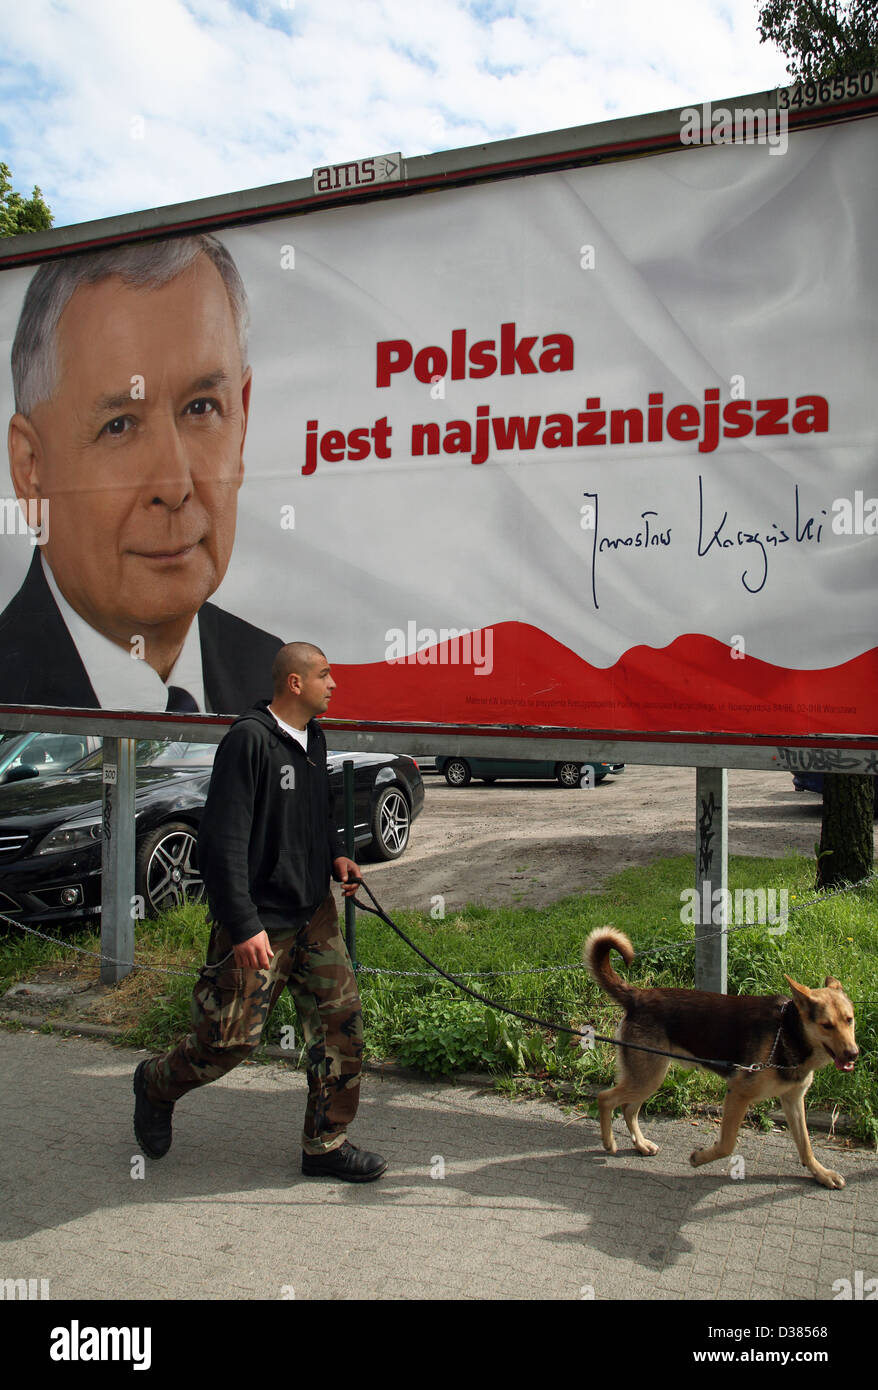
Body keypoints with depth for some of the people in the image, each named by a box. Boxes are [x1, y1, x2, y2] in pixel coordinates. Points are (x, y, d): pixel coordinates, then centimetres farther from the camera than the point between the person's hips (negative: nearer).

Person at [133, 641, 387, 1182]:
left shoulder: (313, 738, 9)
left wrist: (336, 856, 7)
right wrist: (244, 925, -23)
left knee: (342, 1019, 3)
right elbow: (225, 839, -21)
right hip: (259, 923, -8)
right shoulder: (250, 739, -18)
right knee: (232, 1037, 1)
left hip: (315, 913, 8)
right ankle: (157, 1085, 32)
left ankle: (327, 1143, 16)